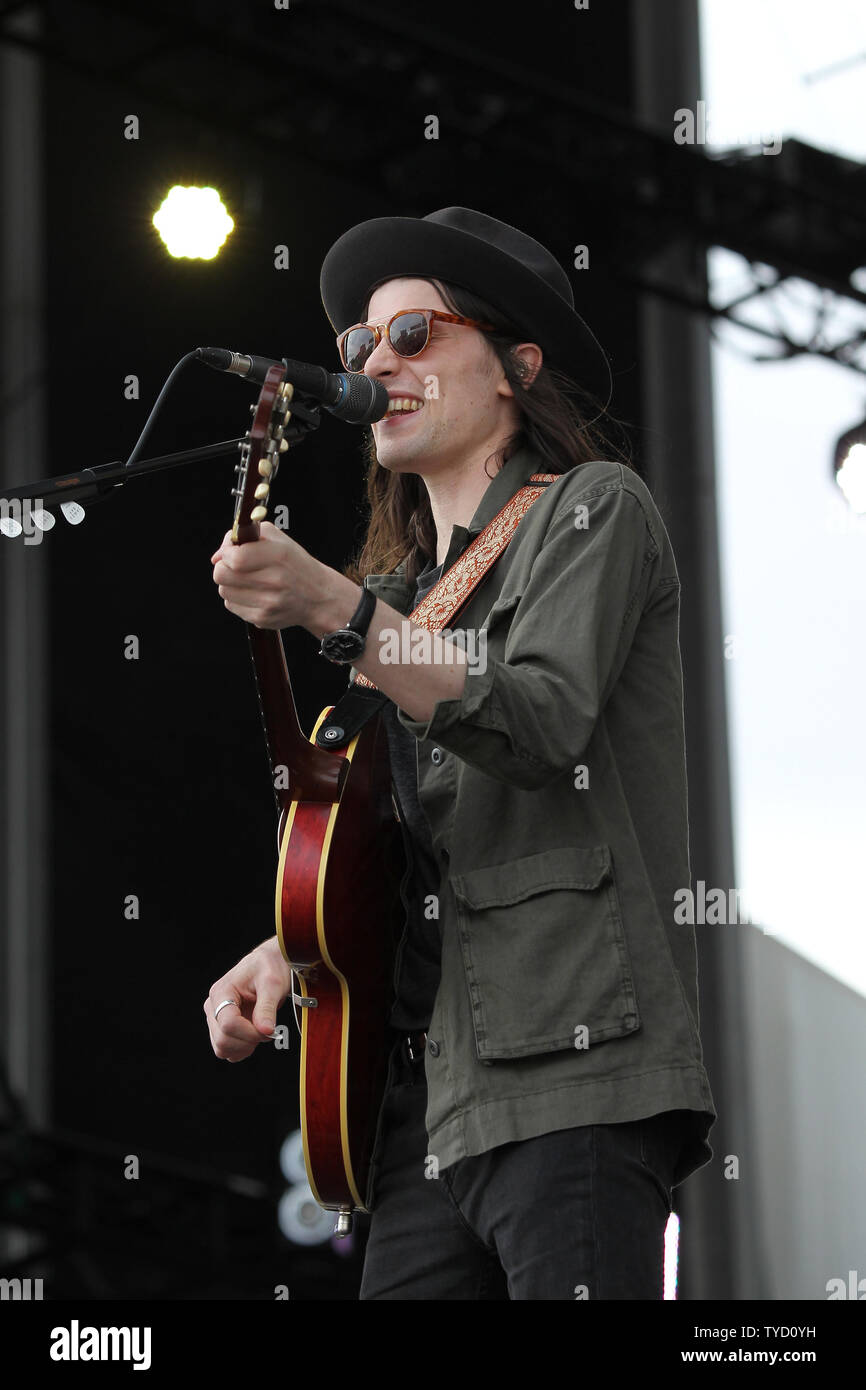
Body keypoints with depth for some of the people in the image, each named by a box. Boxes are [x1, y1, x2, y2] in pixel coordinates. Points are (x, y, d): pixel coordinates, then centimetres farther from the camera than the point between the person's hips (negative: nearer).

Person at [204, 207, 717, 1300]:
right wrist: (288, 950, 9)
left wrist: (333, 611, -21)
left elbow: (542, 726, -14)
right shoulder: (396, 586, 25)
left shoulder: (595, 511, 5)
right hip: (426, 1102, 7)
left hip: (570, 1079, -7)